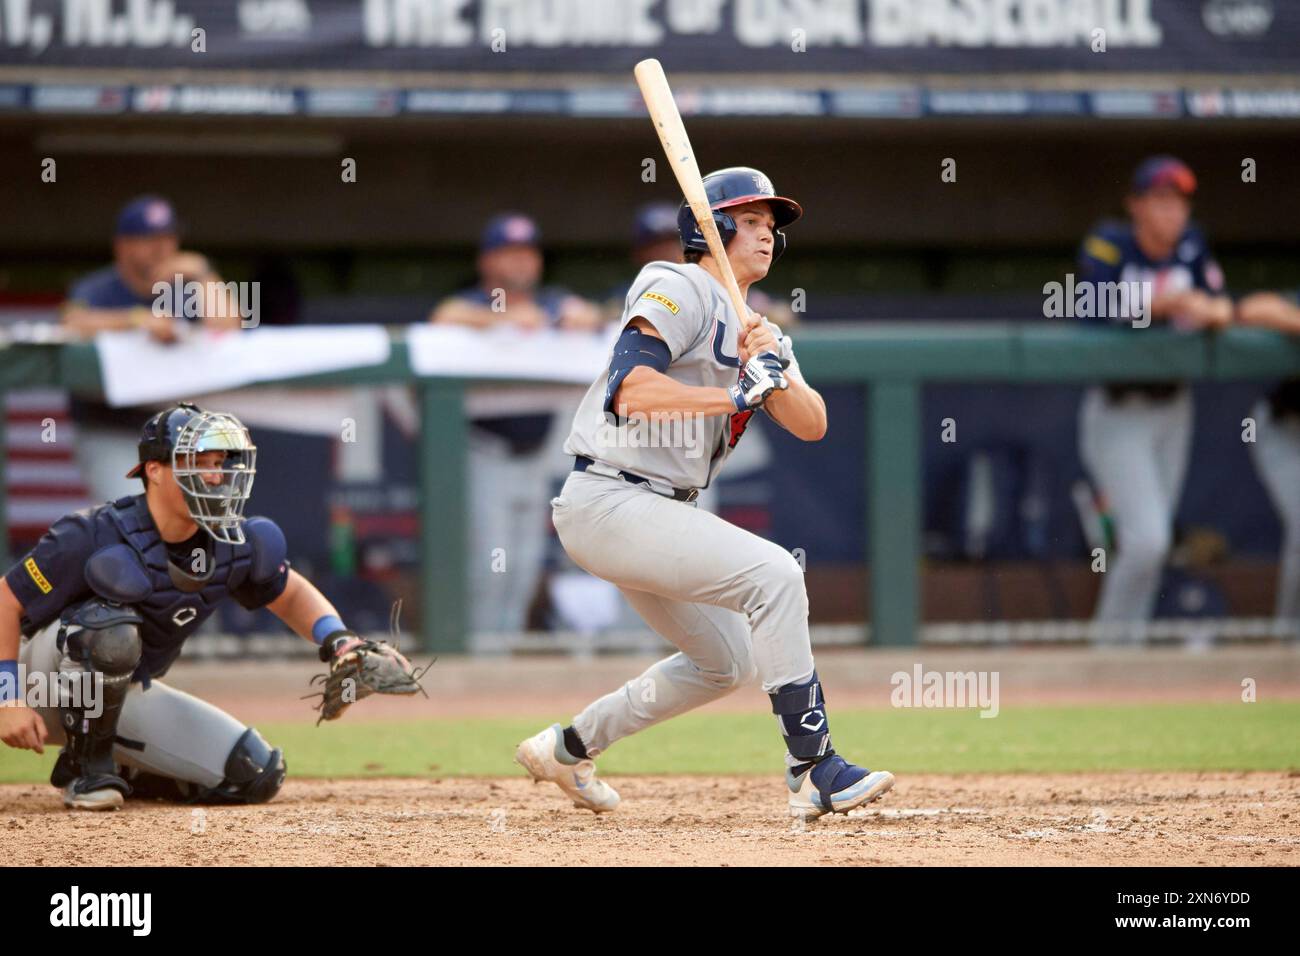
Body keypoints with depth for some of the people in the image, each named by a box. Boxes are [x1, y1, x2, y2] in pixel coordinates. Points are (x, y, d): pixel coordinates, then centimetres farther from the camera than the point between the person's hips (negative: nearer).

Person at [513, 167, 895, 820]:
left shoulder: (755, 329, 18)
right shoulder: (680, 290, -9)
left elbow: (811, 424, 4)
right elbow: (629, 389, -25)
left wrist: (775, 369, -15)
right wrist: (737, 395, -24)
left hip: (660, 514, 10)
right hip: (609, 502, -10)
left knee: (728, 661, 19)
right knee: (774, 574, -23)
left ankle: (568, 747, 30)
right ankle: (815, 772, -22)